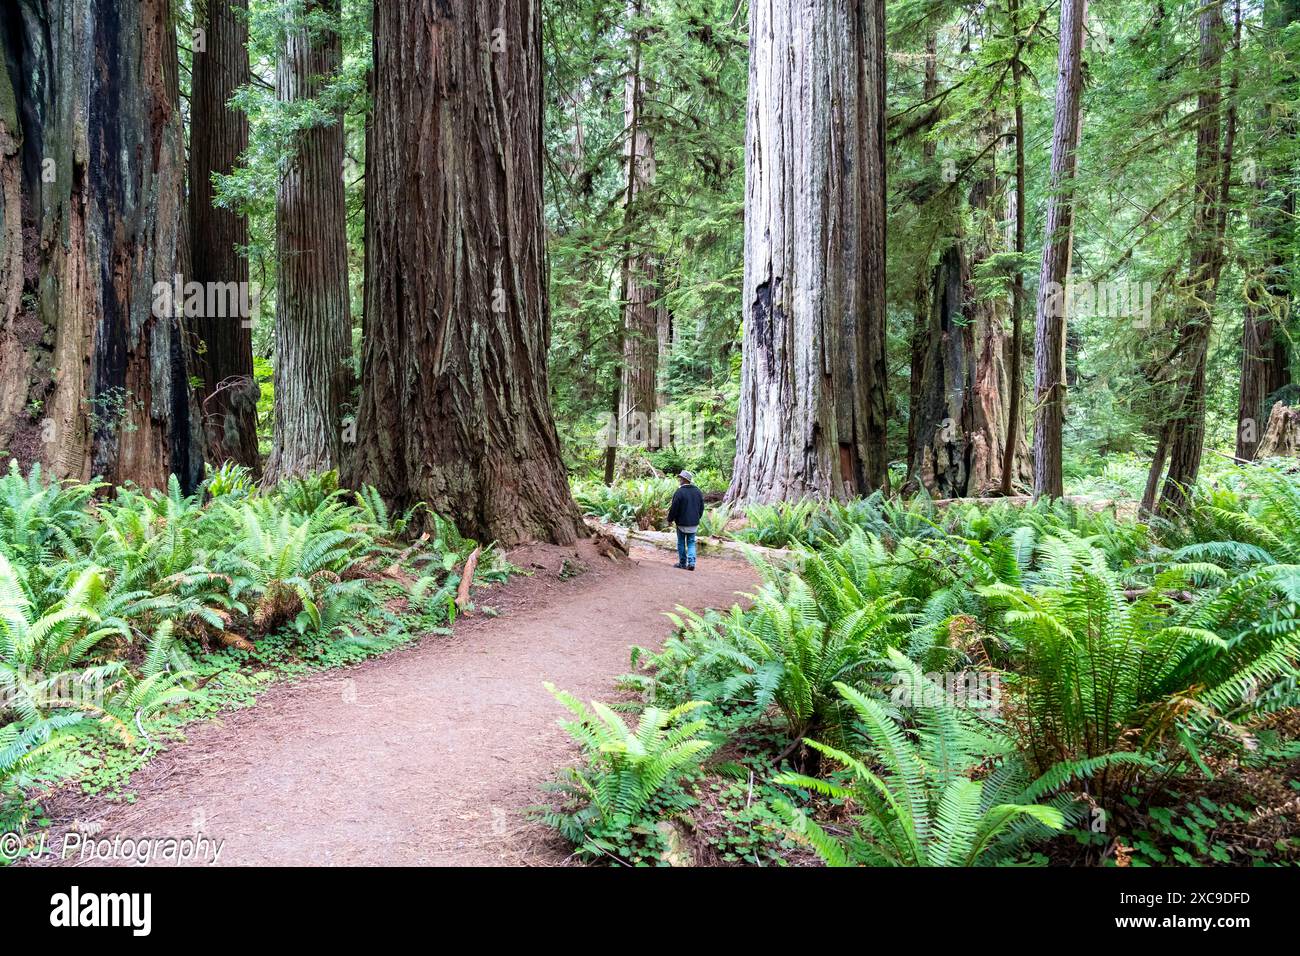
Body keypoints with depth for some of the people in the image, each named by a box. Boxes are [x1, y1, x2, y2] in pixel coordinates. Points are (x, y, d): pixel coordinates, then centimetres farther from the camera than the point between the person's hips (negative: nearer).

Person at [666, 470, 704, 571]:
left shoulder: (679, 492, -16)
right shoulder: (698, 492, 4)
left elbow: (674, 508, -13)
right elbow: (702, 507, 12)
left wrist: (670, 519, -1)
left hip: (682, 522, -5)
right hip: (694, 523, 5)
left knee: (681, 543, 9)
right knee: (691, 543, 10)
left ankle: (682, 563, 15)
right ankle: (691, 562, -3)